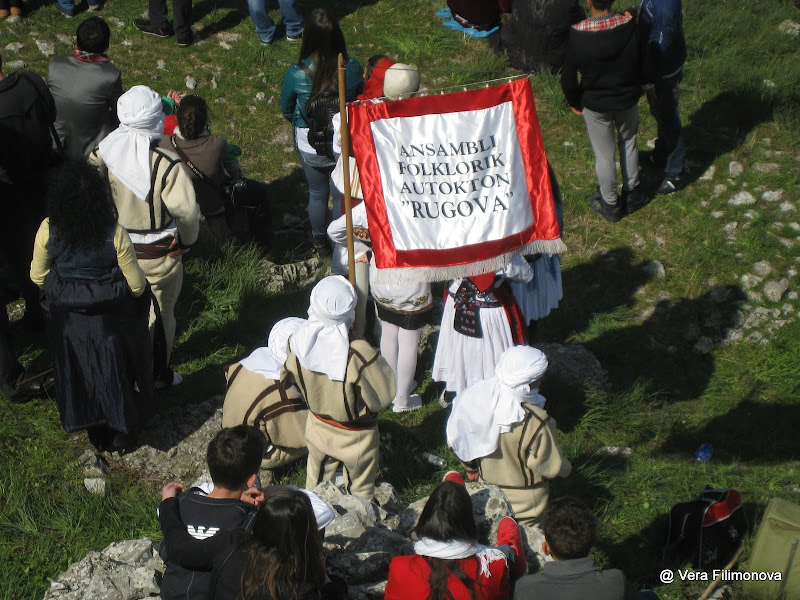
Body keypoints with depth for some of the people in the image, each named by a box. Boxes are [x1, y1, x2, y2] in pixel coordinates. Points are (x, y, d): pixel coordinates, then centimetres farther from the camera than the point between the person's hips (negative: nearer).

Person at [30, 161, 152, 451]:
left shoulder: (48, 231, -20)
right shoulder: (114, 234, -25)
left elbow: (38, 277, -5)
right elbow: (137, 285, -17)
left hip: (68, 322, 2)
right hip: (110, 320, -2)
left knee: (80, 375, 24)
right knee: (116, 374, 22)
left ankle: (97, 435, 43)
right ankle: (121, 435, 40)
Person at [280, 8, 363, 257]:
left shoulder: (295, 74, -25)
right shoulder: (352, 68, -22)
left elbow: (287, 110, -7)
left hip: (309, 145, 0)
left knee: (317, 193, 23)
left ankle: (320, 243, 44)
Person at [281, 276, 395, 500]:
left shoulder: (298, 343, -22)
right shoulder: (360, 355, -38)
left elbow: (287, 379, -2)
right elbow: (383, 397, -23)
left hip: (318, 429, 4)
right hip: (355, 439, -4)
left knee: (316, 483, 31)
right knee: (359, 489, 24)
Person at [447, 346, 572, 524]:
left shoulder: (476, 397, -21)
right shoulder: (535, 422, -35)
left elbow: (455, 439, -5)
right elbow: (552, 467, -20)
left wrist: (470, 465, 14)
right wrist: (566, 469, 3)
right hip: (524, 501, -5)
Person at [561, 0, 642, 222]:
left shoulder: (578, 34, -23)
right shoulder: (630, 26, -20)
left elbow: (568, 76, -12)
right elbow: (642, 62, -8)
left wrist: (574, 102, 3)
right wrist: (636, 89, 9)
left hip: (595, 104, -2)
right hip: (628, 99, 2)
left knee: (604, 154, 13)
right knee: (628, 143, 25)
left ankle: (610, 205, 30)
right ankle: (632, 193, 39)